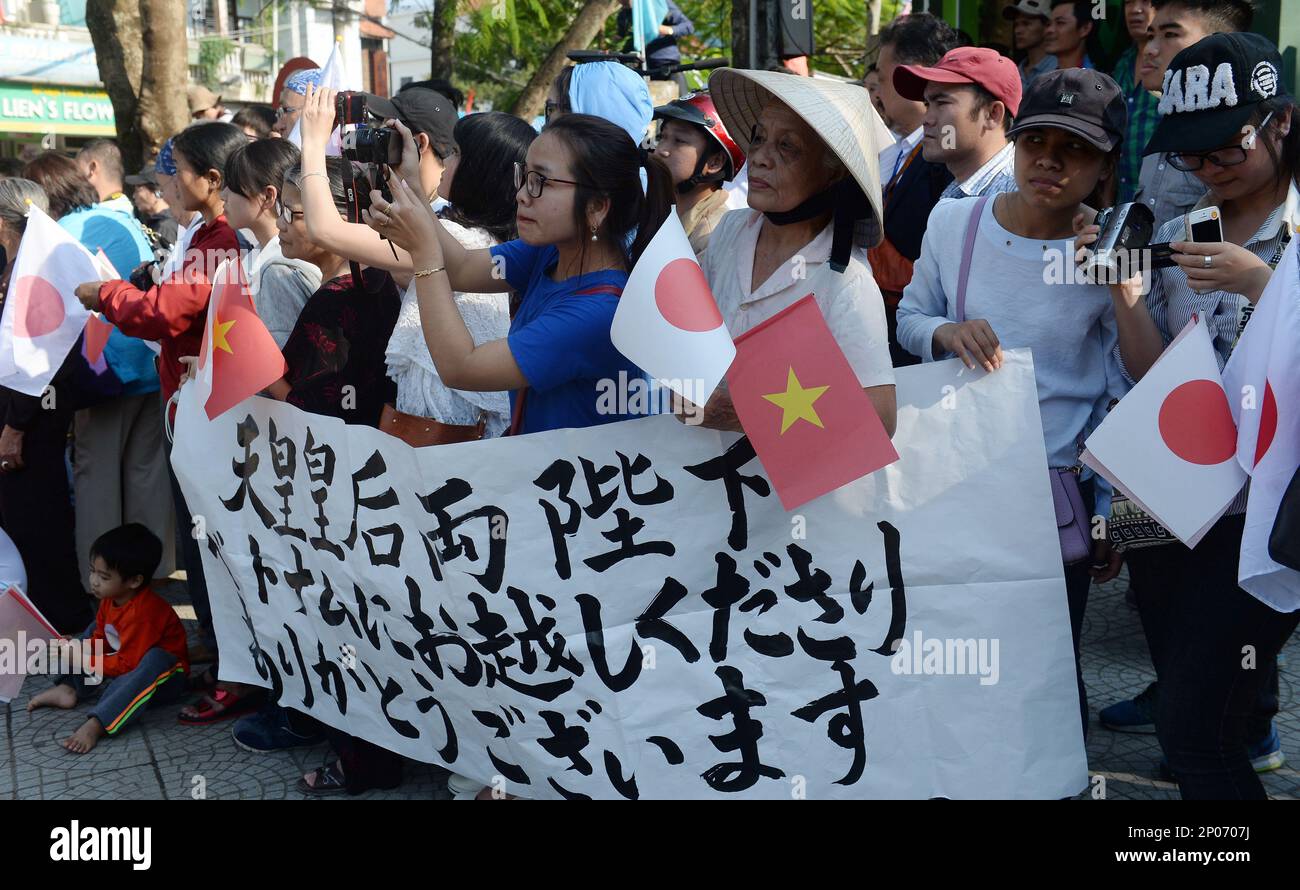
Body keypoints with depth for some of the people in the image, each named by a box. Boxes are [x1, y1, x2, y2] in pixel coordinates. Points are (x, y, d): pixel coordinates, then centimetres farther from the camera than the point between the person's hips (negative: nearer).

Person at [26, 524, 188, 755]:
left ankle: (96, 724, -47)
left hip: (165, 676, -9)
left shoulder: (143, 613, -29)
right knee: (91, 631, 12)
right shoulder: (110, 599, -1)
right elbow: (99, 638, 11)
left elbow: (128, 664, -27)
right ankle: (68, 689, -6)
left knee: (155, 659, -41)